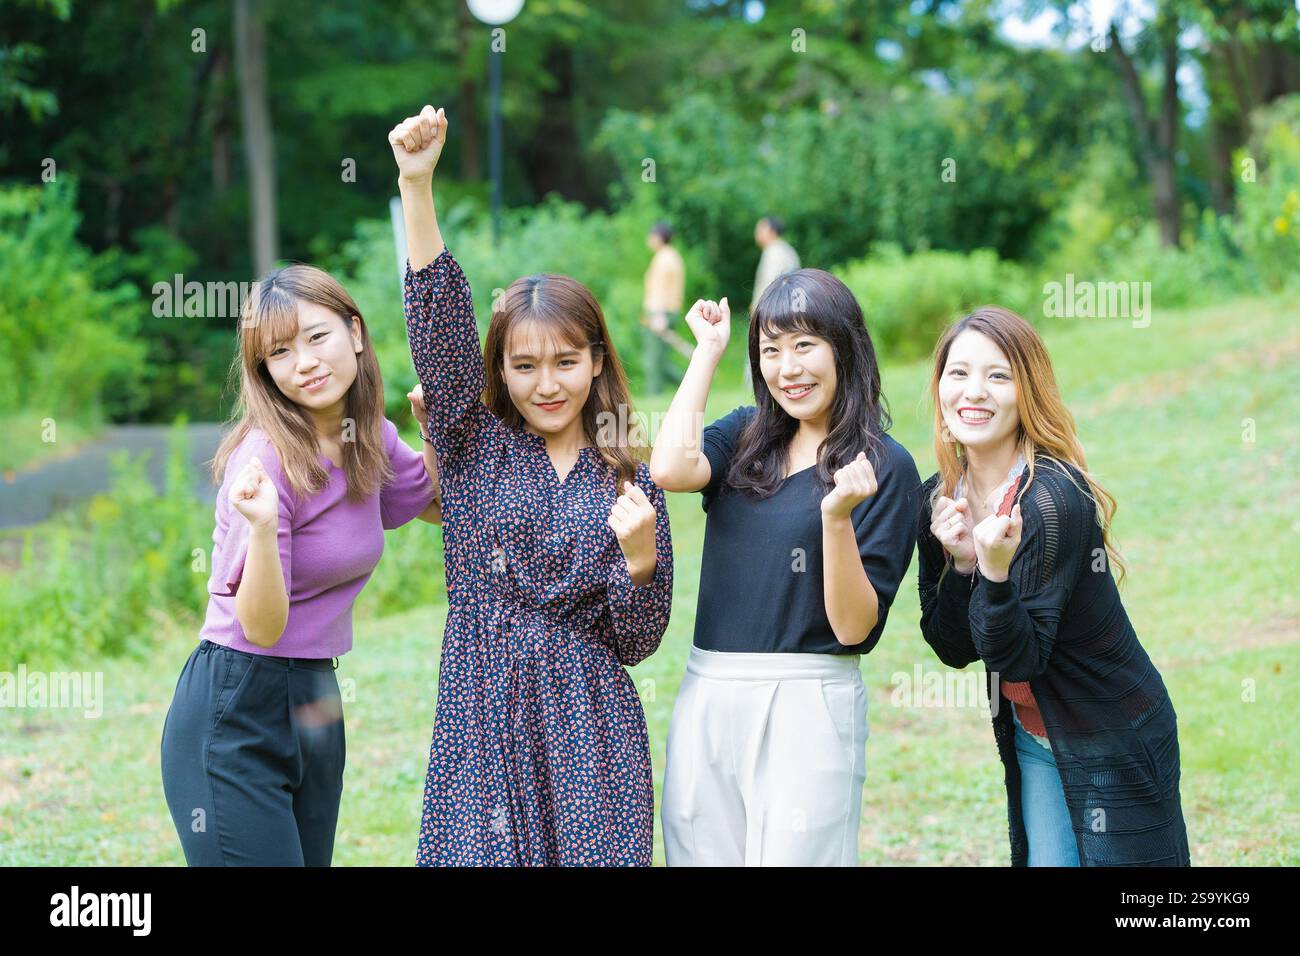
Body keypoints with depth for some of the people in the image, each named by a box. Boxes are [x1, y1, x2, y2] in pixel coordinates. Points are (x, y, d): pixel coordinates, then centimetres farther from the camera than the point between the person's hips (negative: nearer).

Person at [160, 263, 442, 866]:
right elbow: (263, 626, -18)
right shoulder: (266, 457, -17)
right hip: (235, 710, -7)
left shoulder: (370, 439, 3)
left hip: (315, 699, 7)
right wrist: (262, 525, -35)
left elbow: (439, 506, 24)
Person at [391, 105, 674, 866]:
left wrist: (640, 557, -14)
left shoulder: (628, 482, 6)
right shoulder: (475, 447, 6)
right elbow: (441, 330, -8)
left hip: (592, 742, 0)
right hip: (483, 725, 0)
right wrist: (417, 189, -18)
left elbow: (637, 642, 5)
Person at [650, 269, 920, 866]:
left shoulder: (883, 467, -4)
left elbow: (855, 627, -9)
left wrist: (837, 517, -24)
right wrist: (707, 351, -2)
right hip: (706, 698, 5)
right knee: (701, 858, 11)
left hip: (808, 706, -5)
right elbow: (670, 470, -13)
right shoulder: (745, 436, 10)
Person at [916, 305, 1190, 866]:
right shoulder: (940, 500, -3)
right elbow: (954, 649, -1)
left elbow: (1019, 658, -24)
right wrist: (961, 565, -16)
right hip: (1029, 742, 6)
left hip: (1114, 750, -6)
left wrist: (997, 571, -39)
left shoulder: (1053, 498, -23)